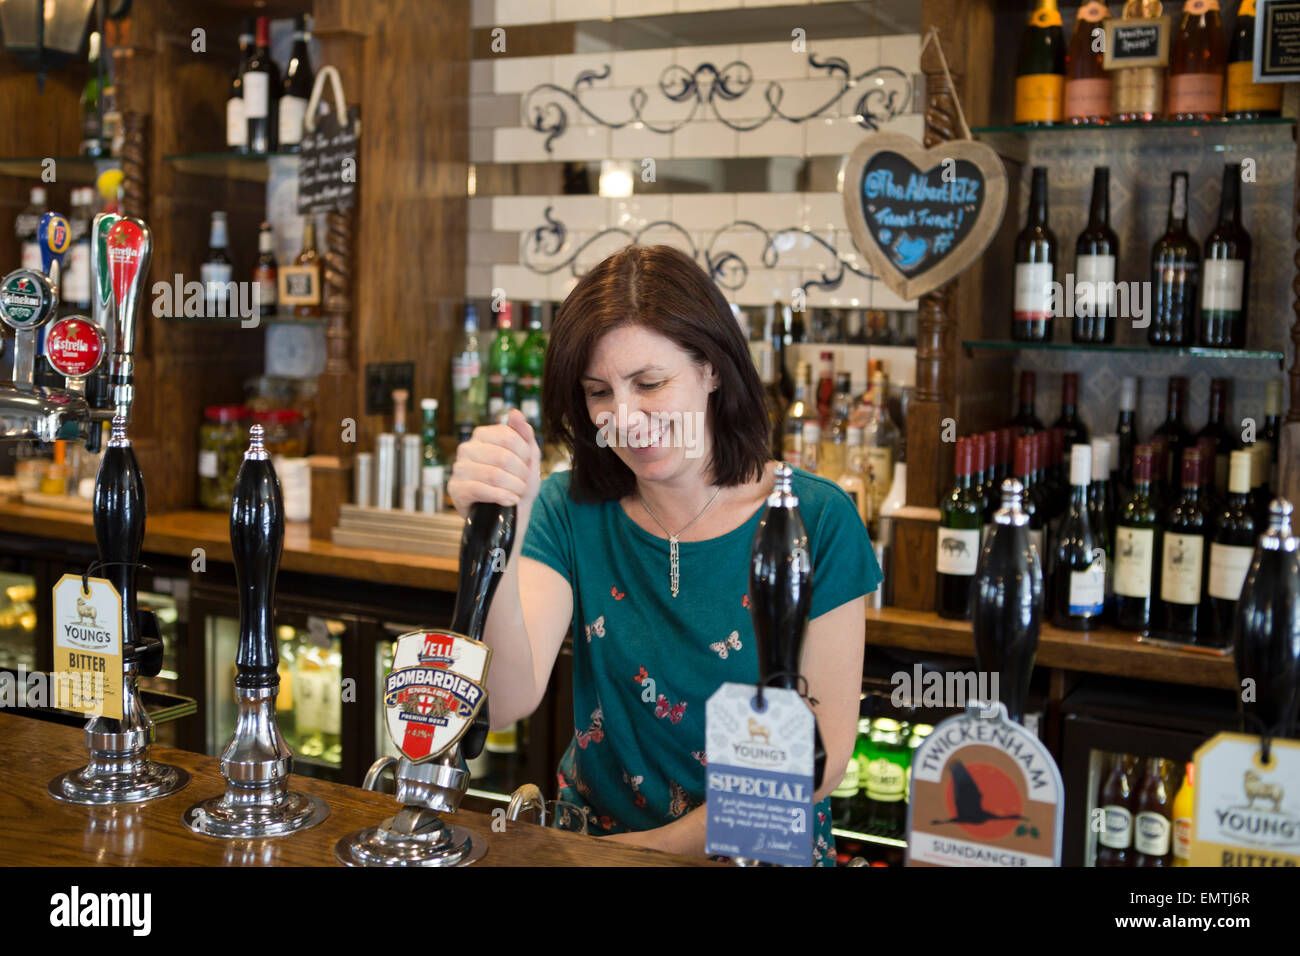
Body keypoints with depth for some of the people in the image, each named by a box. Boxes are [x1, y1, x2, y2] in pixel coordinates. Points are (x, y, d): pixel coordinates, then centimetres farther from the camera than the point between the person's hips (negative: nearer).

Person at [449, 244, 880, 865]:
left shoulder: (816, 522, -7)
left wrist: (663, 843, -9)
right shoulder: (570, 513, -2)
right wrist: (496, 542, -30)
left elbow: (823, 752, -6)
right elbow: (507, 703, -15)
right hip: (594, 839, 2)